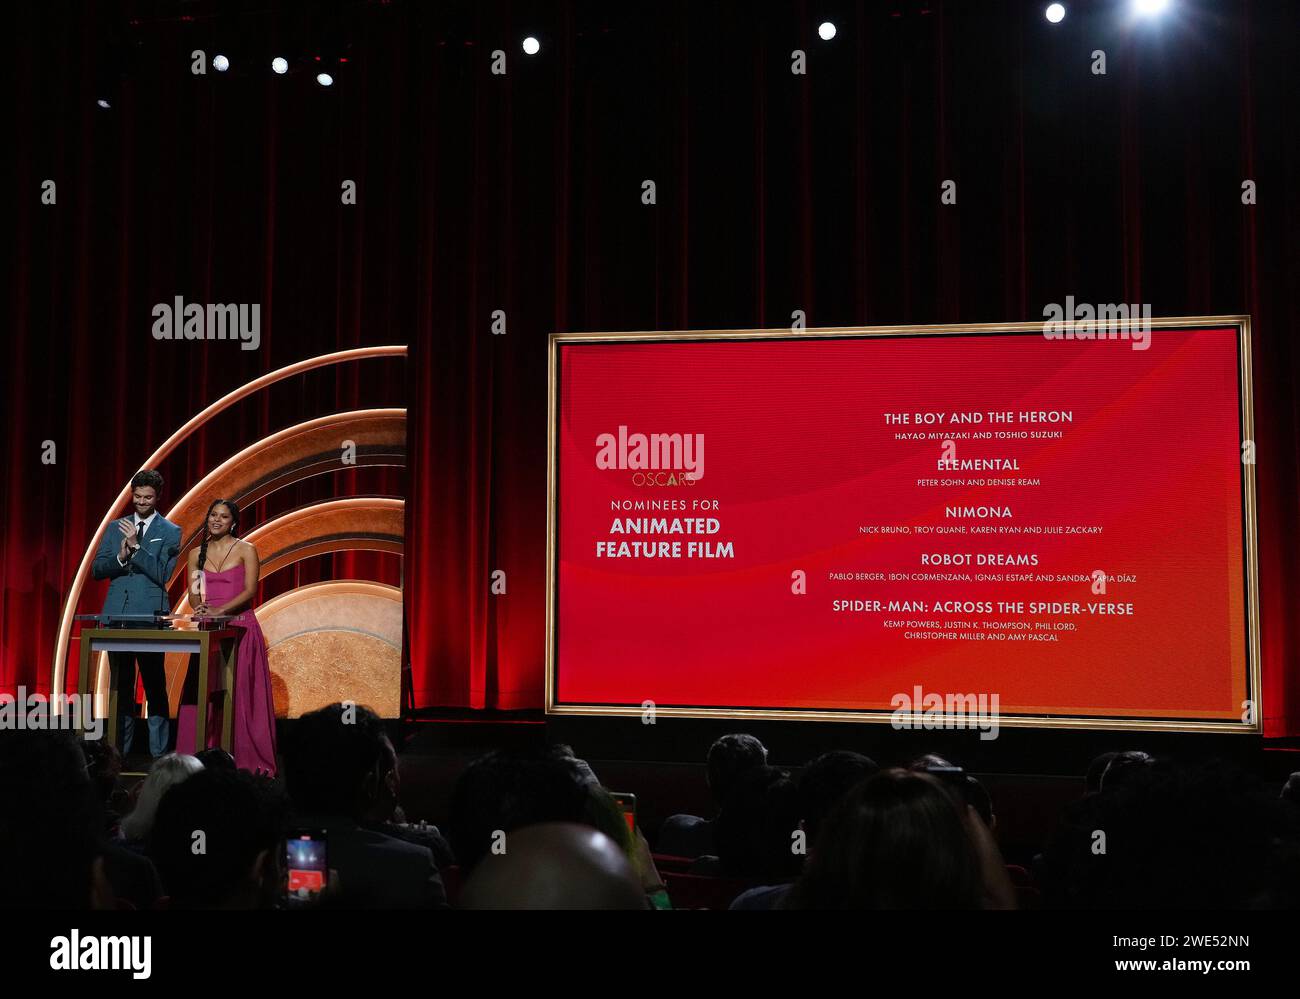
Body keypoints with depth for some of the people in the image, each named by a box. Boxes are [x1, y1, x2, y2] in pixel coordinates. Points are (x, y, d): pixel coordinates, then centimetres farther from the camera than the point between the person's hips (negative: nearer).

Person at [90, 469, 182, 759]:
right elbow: (97, 569, 8)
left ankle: (159, 753, 2)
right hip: (117, 615, 4)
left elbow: (162, 574, -8)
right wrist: (120, 557, -11)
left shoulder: (170, 532, 2)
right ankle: (119, 750, 16)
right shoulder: (115, 528, 13)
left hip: (150, 617, -4)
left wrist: (135, 546, -17)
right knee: (121, 686, 10)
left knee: (155, 686, -2)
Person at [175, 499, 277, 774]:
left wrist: (219, 610, -20)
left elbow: (250, 590, -9)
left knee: (240, 693, -4)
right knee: (203, 694, -2)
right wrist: (201, 608, -15)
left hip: (240, 628, -3)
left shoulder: (246, 550, 1)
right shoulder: (197, 553, 12)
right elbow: (193, 594, 8)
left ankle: (246, 760, 1)